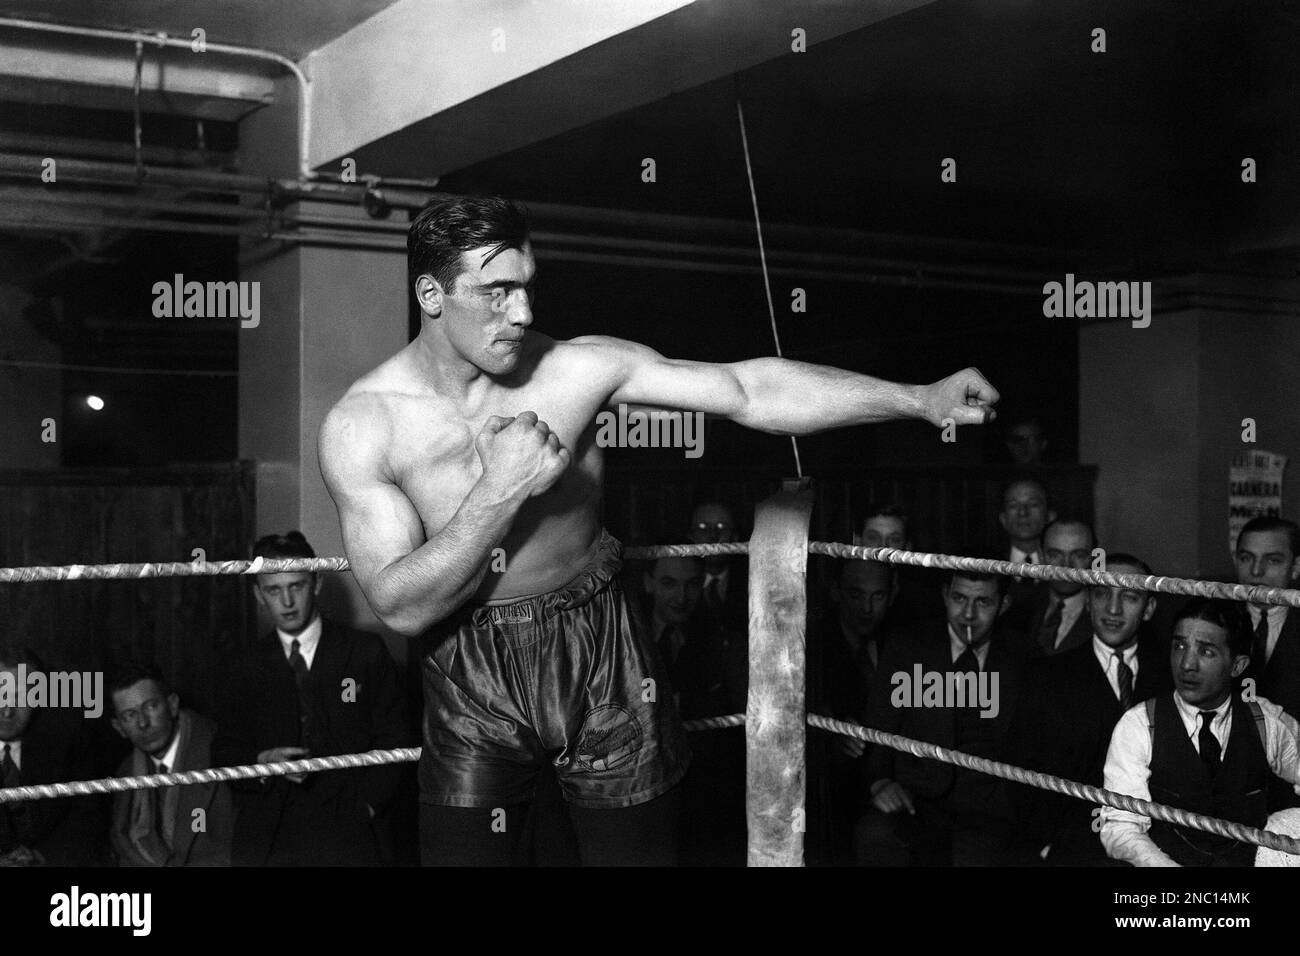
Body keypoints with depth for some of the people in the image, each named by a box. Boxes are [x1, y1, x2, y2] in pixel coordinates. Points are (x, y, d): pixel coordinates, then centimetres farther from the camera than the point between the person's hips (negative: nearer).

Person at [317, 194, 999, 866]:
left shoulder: (574, 367, -11)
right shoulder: (361, 425, -13)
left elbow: (749, 391, -14)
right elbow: (400, 607, -17)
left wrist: (919, 400, -20)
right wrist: (502, 491, -27)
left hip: (602, 660, 1)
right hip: (472, 687, -1)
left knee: (637, 847, 11)